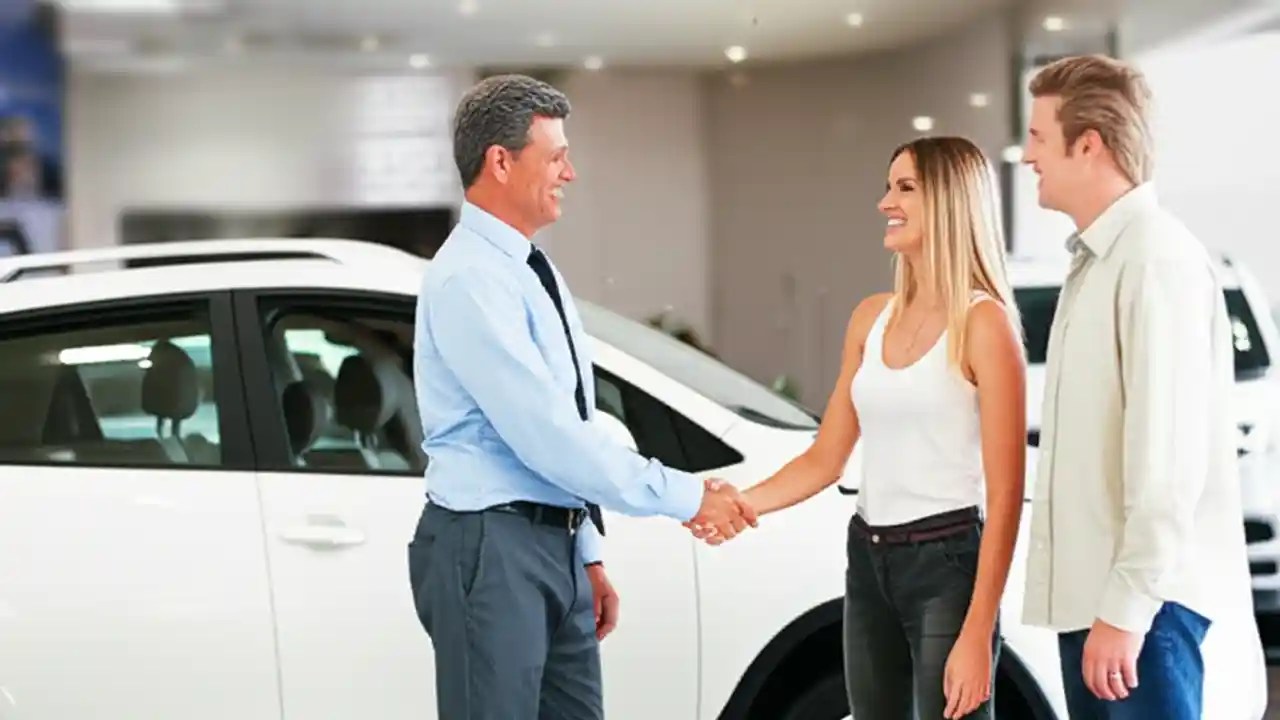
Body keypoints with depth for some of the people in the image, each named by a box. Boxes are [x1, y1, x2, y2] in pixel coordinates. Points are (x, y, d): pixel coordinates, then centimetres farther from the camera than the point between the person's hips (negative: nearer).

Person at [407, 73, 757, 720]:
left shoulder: (532, 272, 15)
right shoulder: (469, 279, -16)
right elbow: (547, 435, -22)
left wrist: (586, 555, 17)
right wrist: (683, 498, -16)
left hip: (556, 545, 9)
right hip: (489, 548, -9)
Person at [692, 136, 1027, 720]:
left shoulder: (983, 321, -10)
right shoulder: (872, 317, 10)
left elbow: (1005, 495, -14)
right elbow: (824, 459, 13)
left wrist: (977, 635, -19)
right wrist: (740, 504, -5)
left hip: (946, 562, -7)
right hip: (868, 559, 7)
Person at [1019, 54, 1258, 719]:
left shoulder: (1156, 260, -14)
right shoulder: (1094, 261, 16)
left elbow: (1168, 456, -21)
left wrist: (1127, 608, -22)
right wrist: (1098, 601, 14)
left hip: (1139, 595, -9)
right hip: (1087, 589, 9)